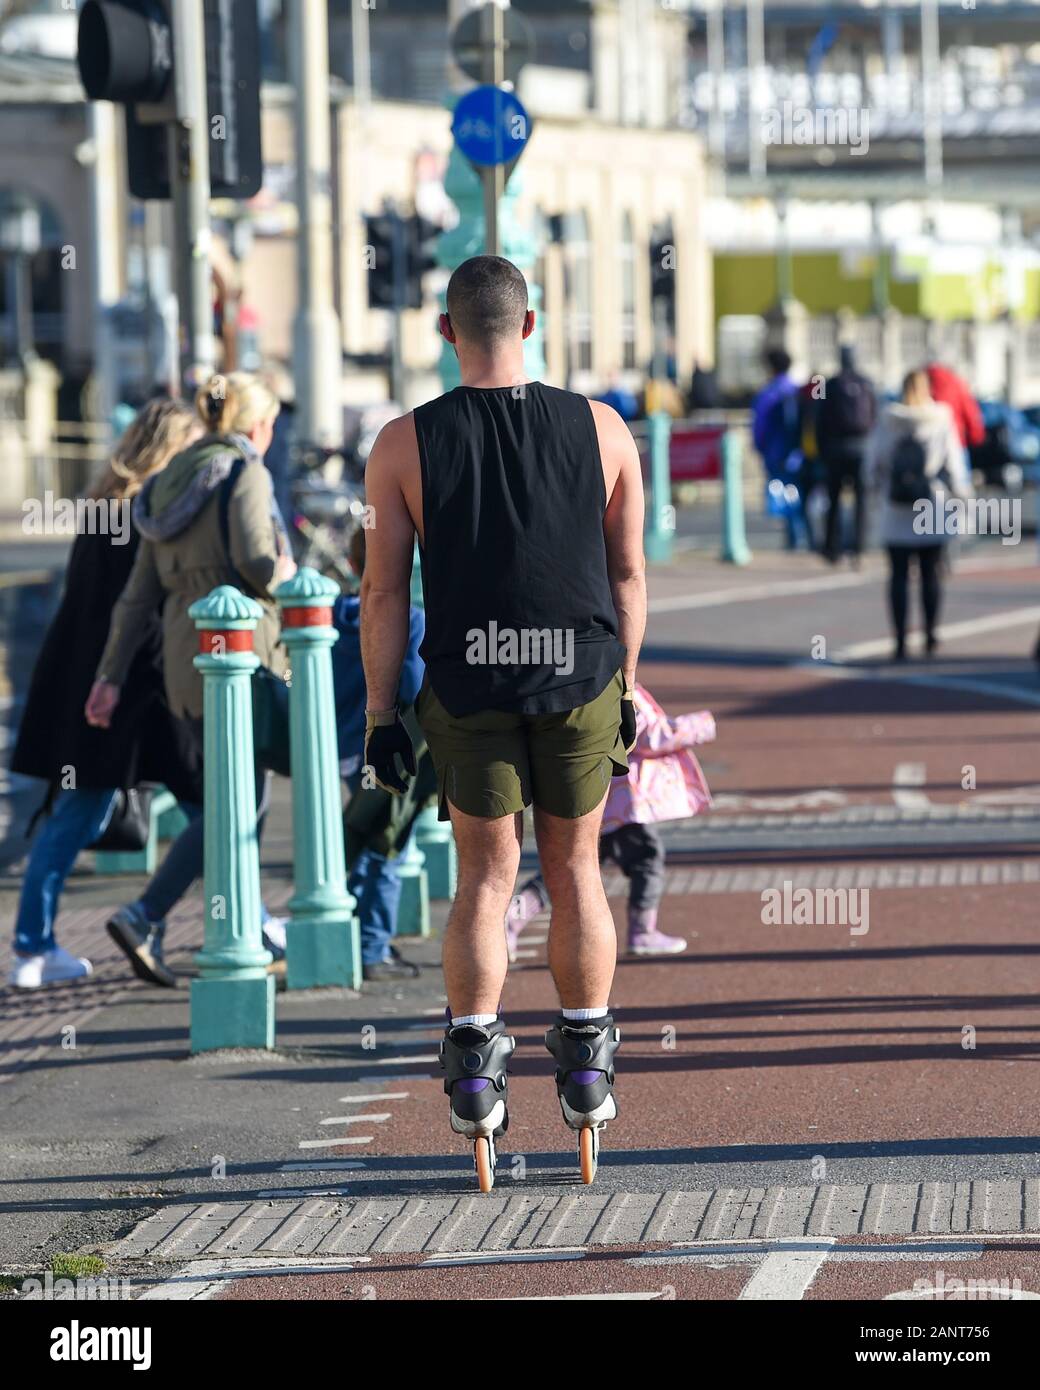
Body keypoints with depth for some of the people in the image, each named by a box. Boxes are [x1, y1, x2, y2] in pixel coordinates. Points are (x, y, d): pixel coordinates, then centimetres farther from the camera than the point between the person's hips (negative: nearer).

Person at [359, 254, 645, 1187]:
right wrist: (627, 691, 15)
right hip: (581, 681, 1)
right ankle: (587, 1067, 16)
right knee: (575, 868, 13)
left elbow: (383, 593, -4)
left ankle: (474, 1063, 0)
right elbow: (628, 575, 5)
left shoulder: (405, 445, -4)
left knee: (486, 875, 9)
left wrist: (380, 715, 2)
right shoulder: (602, 431, 0)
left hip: (468, 689, -1)